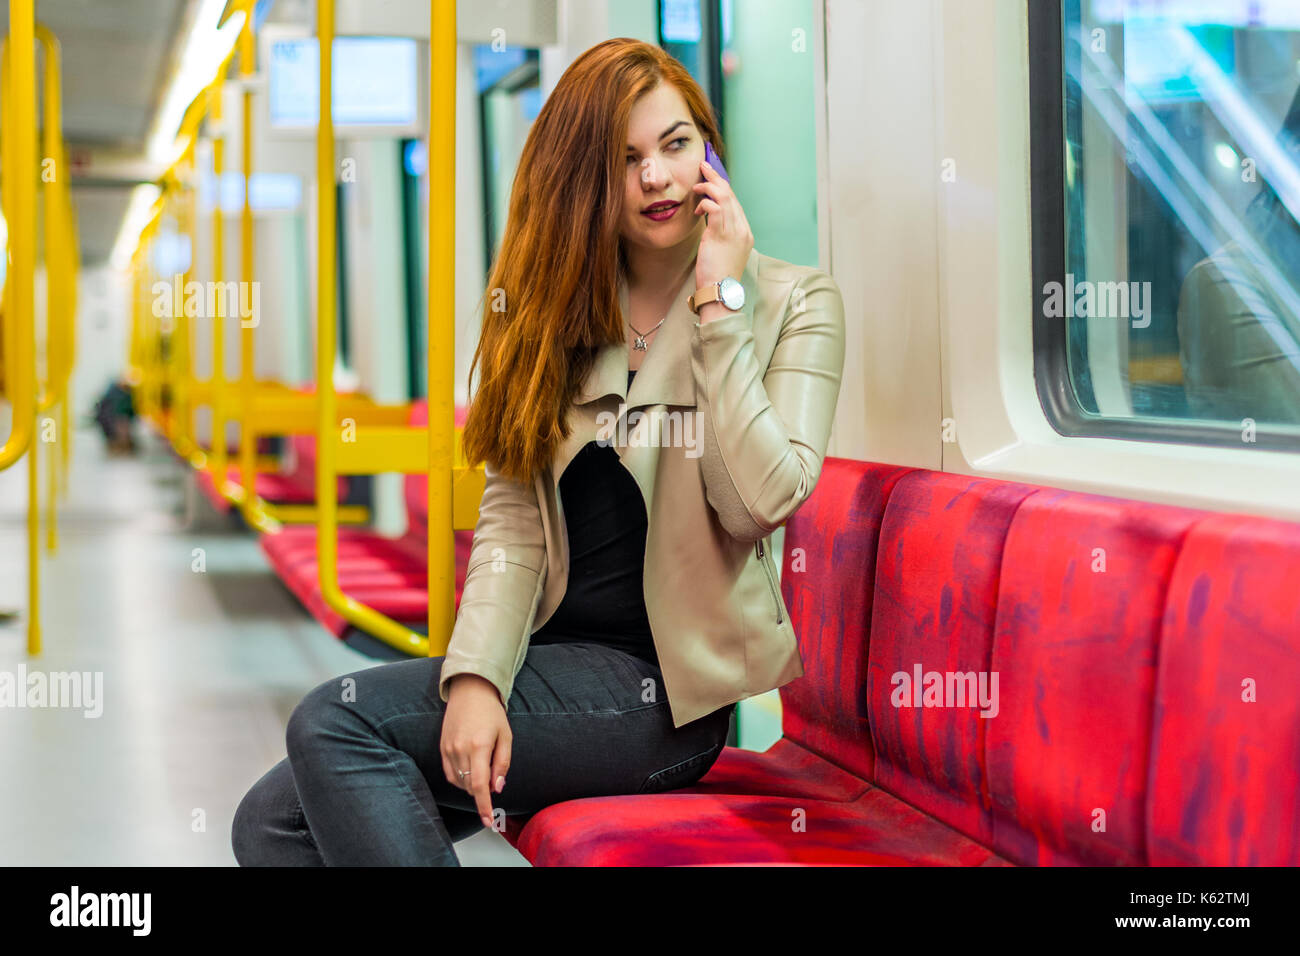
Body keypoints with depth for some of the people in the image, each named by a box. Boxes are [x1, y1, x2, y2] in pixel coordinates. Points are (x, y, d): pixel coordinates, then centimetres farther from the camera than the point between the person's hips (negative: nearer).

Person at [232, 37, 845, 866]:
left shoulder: (791, 304, -1)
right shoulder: (557, 312, 12)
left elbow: (763, 501, -18)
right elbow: (511, 514, 2)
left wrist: (720, 302, -15)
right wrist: (476, 675, -14)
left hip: (662, 686, -5)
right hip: (551, 653, 5)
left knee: (334, 720, -20)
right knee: (271, 824, -12)